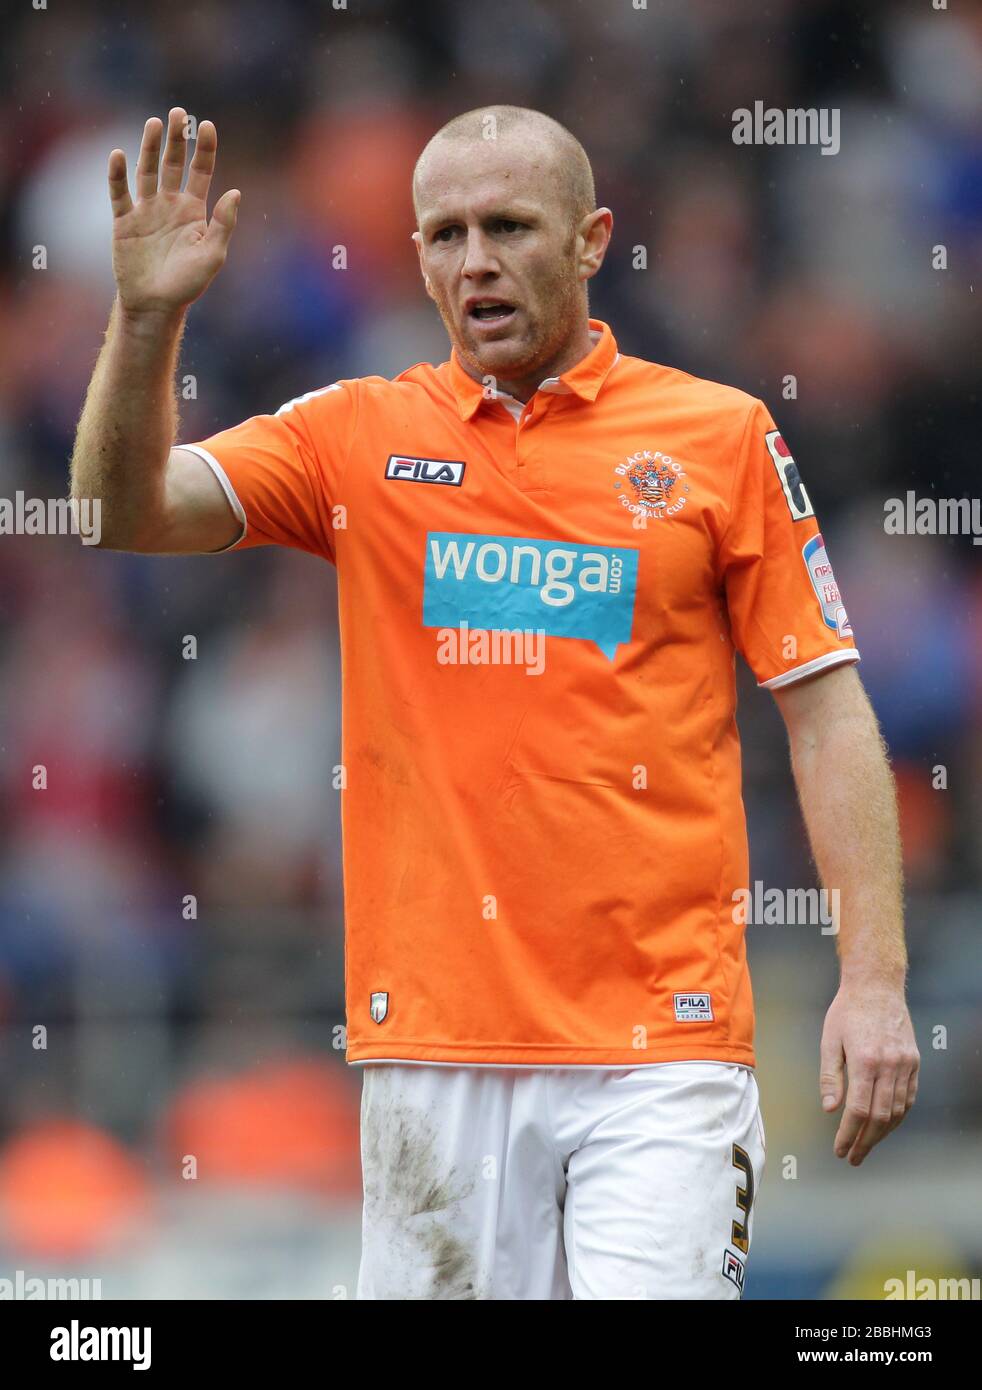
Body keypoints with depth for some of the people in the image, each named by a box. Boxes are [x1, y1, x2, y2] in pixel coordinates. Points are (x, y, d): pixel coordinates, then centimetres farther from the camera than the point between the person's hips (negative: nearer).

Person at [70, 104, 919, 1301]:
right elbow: (127, 512, 1)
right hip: (430, 1038, 2)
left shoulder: (721, 436, 4)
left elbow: (826, 710, 4)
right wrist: (148, 319, -15)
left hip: (659, 1038, -2)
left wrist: (874, 979, -4)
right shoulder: (359, 435, 10)